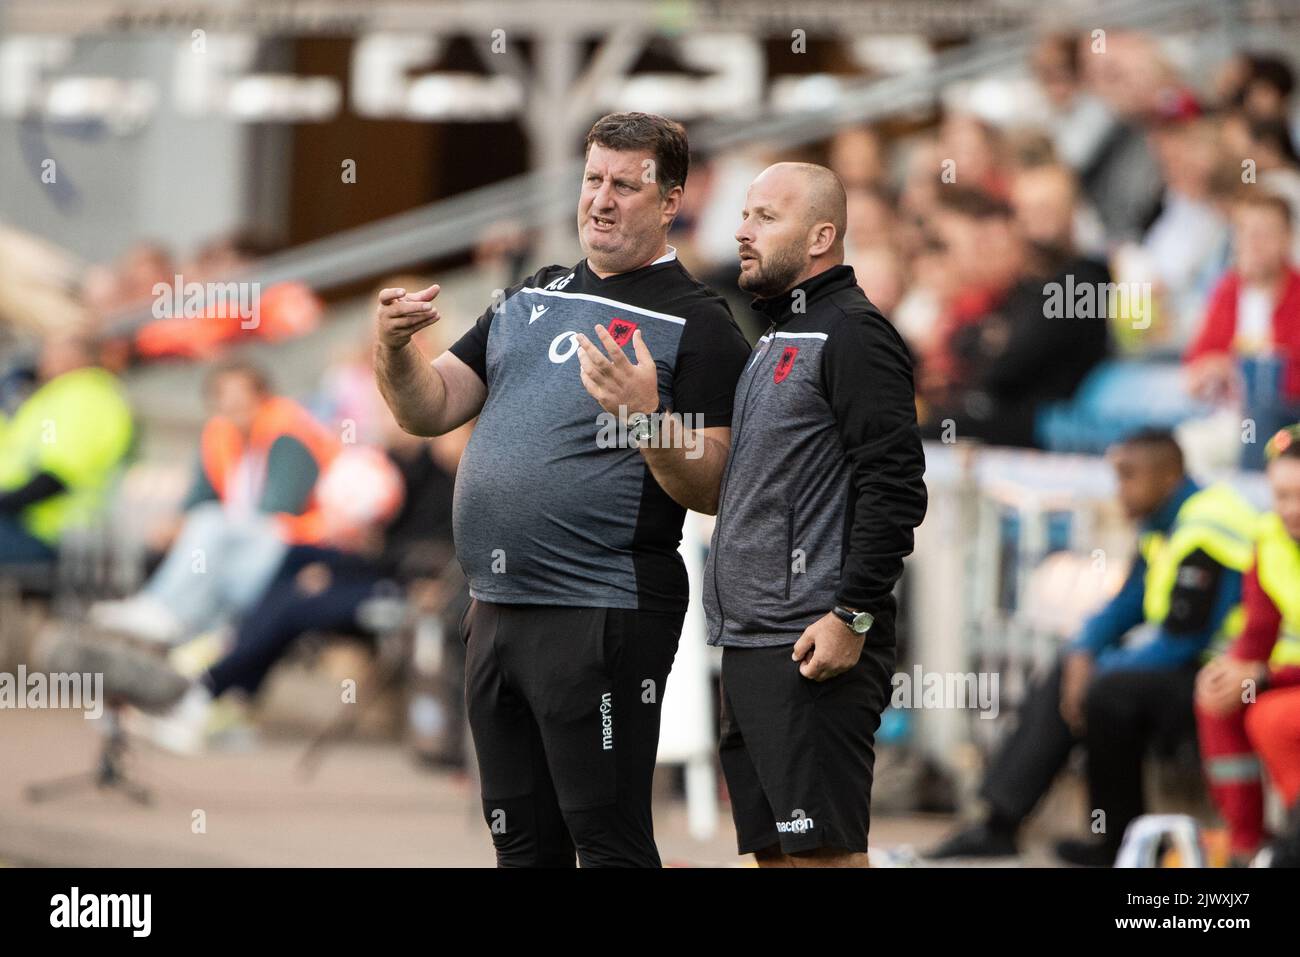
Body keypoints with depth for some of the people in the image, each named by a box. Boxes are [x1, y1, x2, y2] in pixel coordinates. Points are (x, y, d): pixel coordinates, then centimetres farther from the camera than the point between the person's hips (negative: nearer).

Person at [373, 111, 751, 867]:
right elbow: (430, 409, 14)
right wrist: (396, 350, -7)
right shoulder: (532, 297, 17)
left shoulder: (698, 323, -4)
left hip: (604, 619, -7)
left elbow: (711, 491, -11)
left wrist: (644, 417, -28)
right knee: (522, 841, 12)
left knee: (610, 841, -6)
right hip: (497, 608, 7)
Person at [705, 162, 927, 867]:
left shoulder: (852, 334, -8)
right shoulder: (773, 343, 21)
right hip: (748, 649, 10)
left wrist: (852, 617, -21)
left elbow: (895, 487, -17)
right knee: (771, 848, 9)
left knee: (822, 850, -11)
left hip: (815, 650, -10)